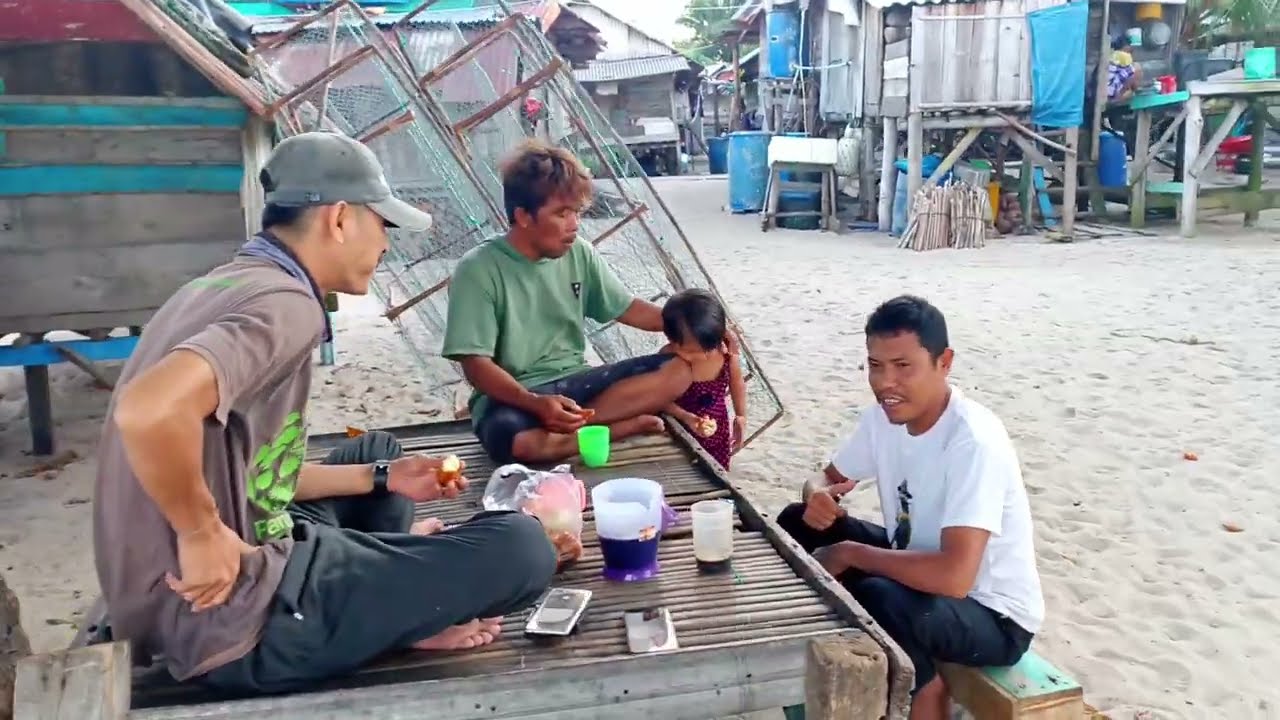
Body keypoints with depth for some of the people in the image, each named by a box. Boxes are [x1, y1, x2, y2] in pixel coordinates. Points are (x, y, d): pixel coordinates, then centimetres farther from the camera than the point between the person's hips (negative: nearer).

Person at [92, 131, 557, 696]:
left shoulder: (229, 286, 11)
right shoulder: (286, 303, -20)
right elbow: (148, 409, -39)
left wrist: (384, 478, 16)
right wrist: (202, 534, -23)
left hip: (208, 582, 10)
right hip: (232, 619, -10)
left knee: (376, 450, 30)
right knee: (521, 548, -17)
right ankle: (398, 619, 7)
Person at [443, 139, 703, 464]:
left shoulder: (579, 253, 1)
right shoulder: (479, 269, -14)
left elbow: (627, 309, 12)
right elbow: (476, 364, -17)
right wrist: (535, 403, -34)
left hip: (574, 383, 5)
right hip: (515, 396, -5)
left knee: (680, 368, -12)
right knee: (508, 436, -41)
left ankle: (568, 425, -20)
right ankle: (620, 425, -19)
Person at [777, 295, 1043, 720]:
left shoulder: (974, 442, -30)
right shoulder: (885, 415, -6)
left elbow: (954, 577, -39)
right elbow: (827, 479, 9)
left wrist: (850, 553, -26)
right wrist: (817, 496, -17)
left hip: (994, 617, -8)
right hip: (916, 572, 8)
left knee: (876, 597, -36)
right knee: (796, 524, 1)